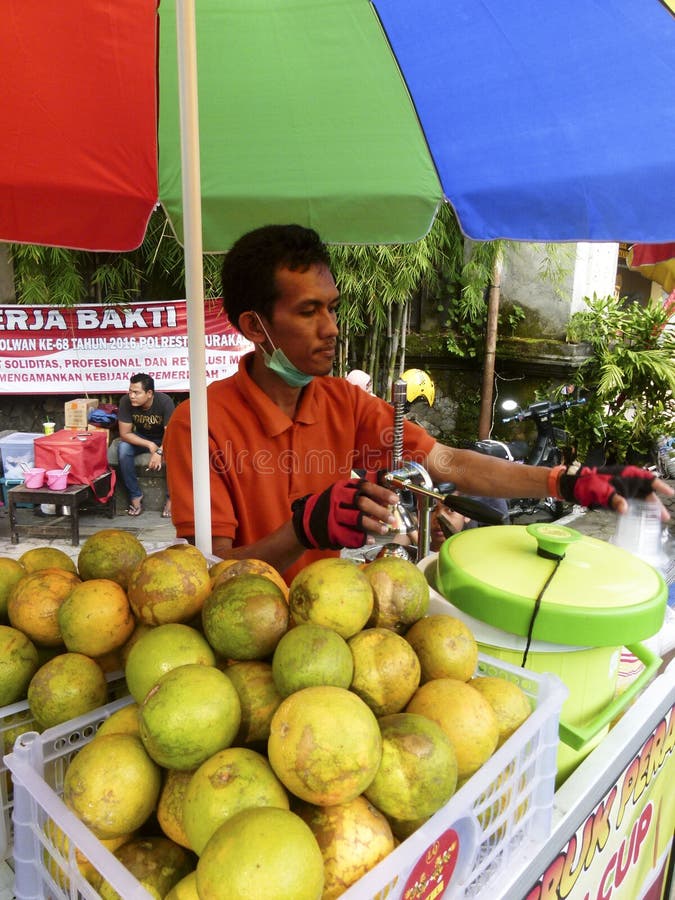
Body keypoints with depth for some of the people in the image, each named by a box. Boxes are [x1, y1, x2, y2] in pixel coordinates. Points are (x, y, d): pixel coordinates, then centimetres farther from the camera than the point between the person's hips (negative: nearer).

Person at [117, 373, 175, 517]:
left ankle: (171, 498, -17)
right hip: (140, 438, 2)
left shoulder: (165, 401, -28)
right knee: (123, 449, -28)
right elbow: (125, 434, -19)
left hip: (164, 439, -2)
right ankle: (135, 495, -15)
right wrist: (150, 445, -30)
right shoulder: (126, 402, -22)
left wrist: (159, 452, -46)